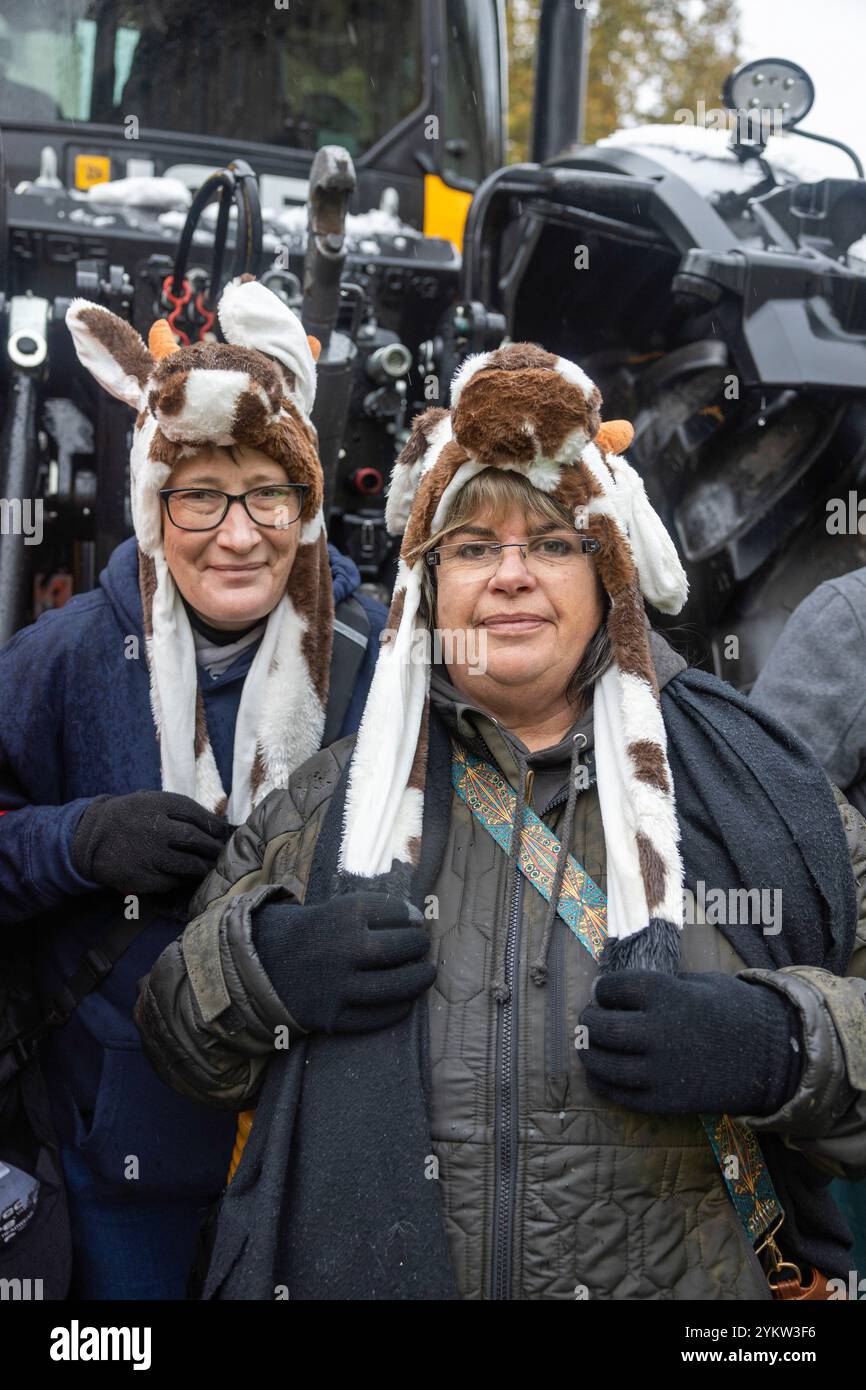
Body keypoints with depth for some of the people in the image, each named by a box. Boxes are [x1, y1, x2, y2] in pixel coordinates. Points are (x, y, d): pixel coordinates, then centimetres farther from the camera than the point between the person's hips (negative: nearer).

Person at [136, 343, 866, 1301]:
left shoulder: (743, 784, -5)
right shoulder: (329, 802, 1)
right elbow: (179, 1037, 4)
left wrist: (779, 1047, -24)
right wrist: (260, 965, -17)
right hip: (353, 1273, 2)